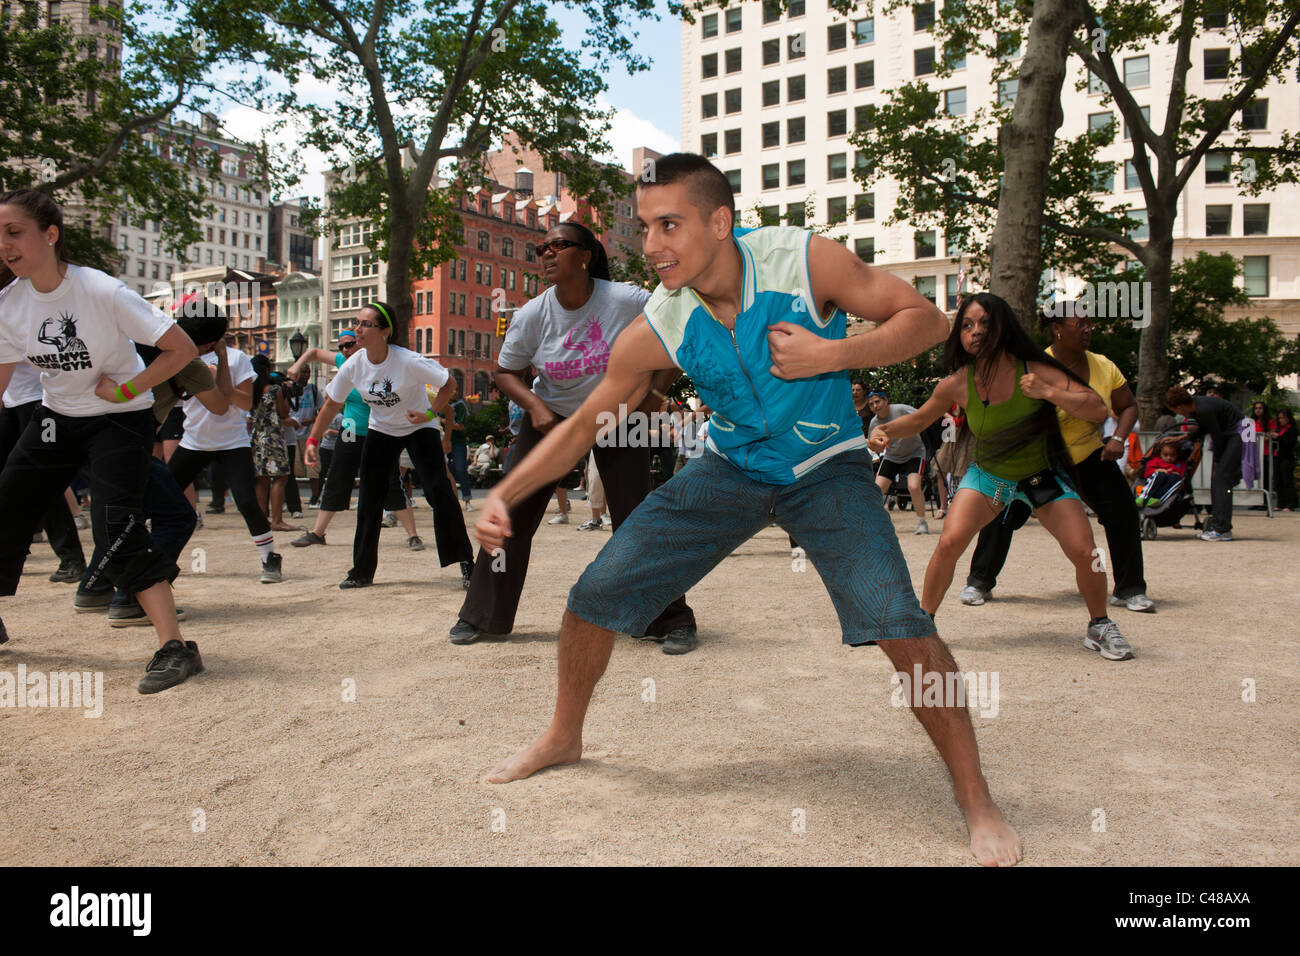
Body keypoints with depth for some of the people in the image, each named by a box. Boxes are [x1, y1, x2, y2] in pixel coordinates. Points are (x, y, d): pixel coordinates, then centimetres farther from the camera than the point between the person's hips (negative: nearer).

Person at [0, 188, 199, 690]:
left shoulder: (102, 292, -23)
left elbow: (183, 348, -22)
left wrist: (124, 390, -20)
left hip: (120, 420, -6)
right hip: (55, 418, 6)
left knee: (115, 526, -23)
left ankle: (175, 645, -21)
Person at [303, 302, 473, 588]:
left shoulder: (408, 361, -27)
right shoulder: (354, 365, -14)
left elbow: (449, 384, -15)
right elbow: (332, 403, 0)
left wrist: (430, 414, -22)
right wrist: (313, 440, -2)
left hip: (419, 429, -4)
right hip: (380, 432, 4)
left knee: (439, 490, -17)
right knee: (368, 500, 2)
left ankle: (464, 560, -6)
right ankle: (362, 571, 14)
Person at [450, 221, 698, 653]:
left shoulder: (626, 301, -21)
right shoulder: (532, 315, -13)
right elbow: (506, 372, 1)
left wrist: (654, 394, -16)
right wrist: (534, 405, -18)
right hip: (551, 418, 2)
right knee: (512, 516, -1)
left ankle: (672, 621, 8)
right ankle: (479, 616, 15)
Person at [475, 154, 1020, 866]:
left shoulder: (803, 260, -22)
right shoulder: (656, 331, -15)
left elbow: (925, 318, -14)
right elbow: (582, 425, -5)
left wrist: (834, 354, -29)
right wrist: (503, 495, -16)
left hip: (825, 468, -2)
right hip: (731, 467, 3)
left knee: (899, 625, -25)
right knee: (594, 596, -3)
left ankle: (973, 796, -1)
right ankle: (563, 737, 26)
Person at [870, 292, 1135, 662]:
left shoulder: (1034, 371, -22)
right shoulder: (957, 384, -16)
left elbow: (1098, 410, -26)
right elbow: (919, 419, 1)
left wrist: (1048, 393, -39)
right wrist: (886, 429, -18)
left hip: (1043, 475, -1)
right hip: (987, 475, 1)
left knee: (1084, 552, -13)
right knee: (949, 543, -20)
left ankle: (1100, 627, 15)